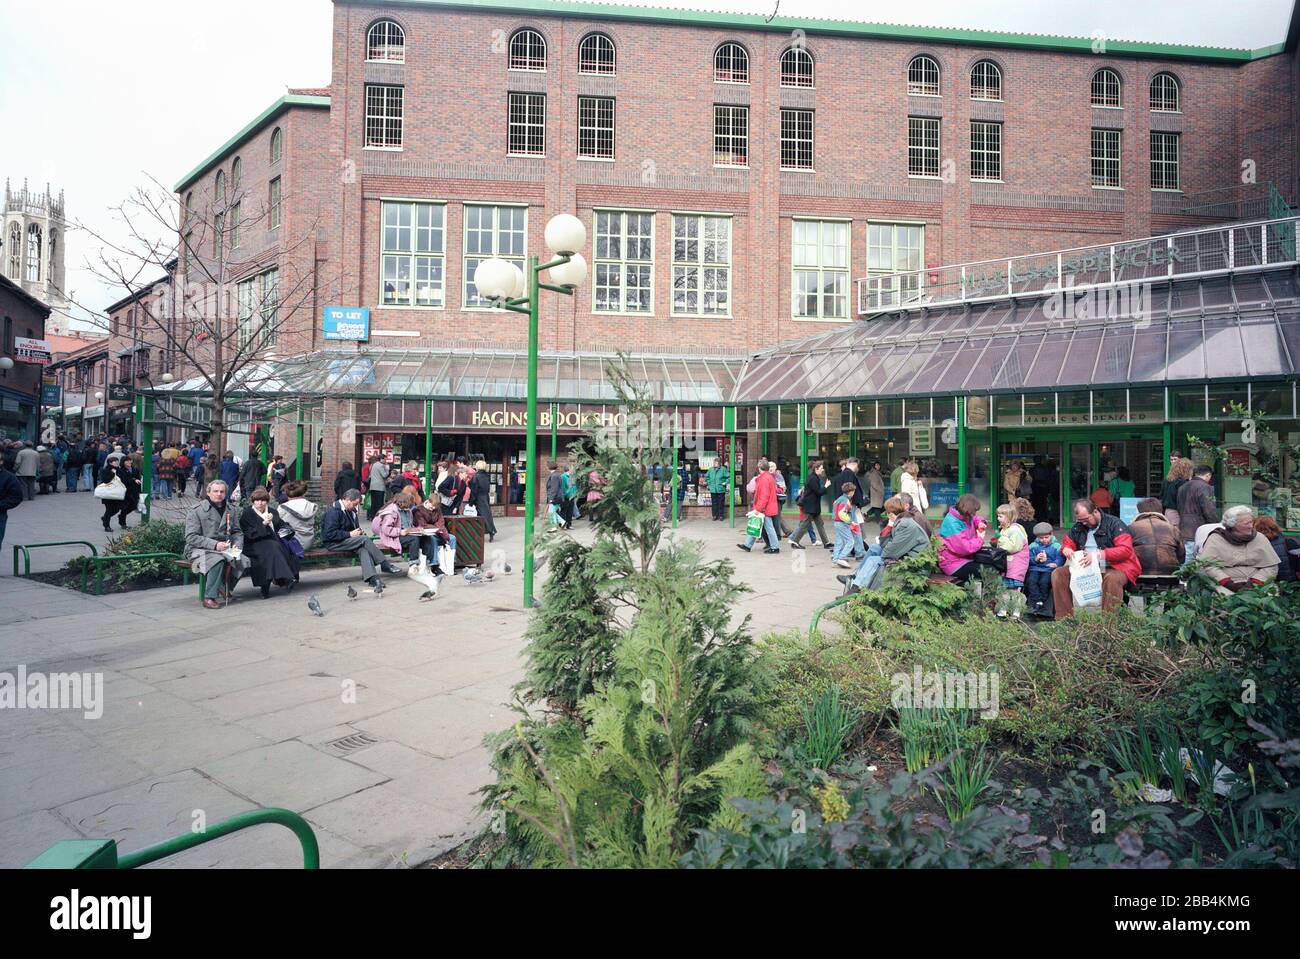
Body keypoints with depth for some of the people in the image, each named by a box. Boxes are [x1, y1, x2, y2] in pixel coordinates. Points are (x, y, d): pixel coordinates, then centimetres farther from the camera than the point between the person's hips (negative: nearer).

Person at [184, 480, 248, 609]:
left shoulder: (230, 510, 12)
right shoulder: (196, 511, -6)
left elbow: (237, 532, 18)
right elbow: (191, 537, -13)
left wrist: (237, 544, -6)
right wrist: (214, 545, -24)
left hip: (223, 548, 5)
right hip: (199, 549, -5)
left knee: (243, 561, -21)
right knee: (218, 560, -37)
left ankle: (226, 589, 2)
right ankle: (209, 598, -29)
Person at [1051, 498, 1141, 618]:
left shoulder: (1114, 523, -7)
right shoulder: (1078, 527, 11)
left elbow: (1126, 550, -17)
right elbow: (1067, 543, 22)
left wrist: (1098, 555, -27)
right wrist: (1066, 550, -5)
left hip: (1113, 568, -6)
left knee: (1112, 578, -40)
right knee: (1058, 574, -12)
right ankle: (1065, 618, -13)